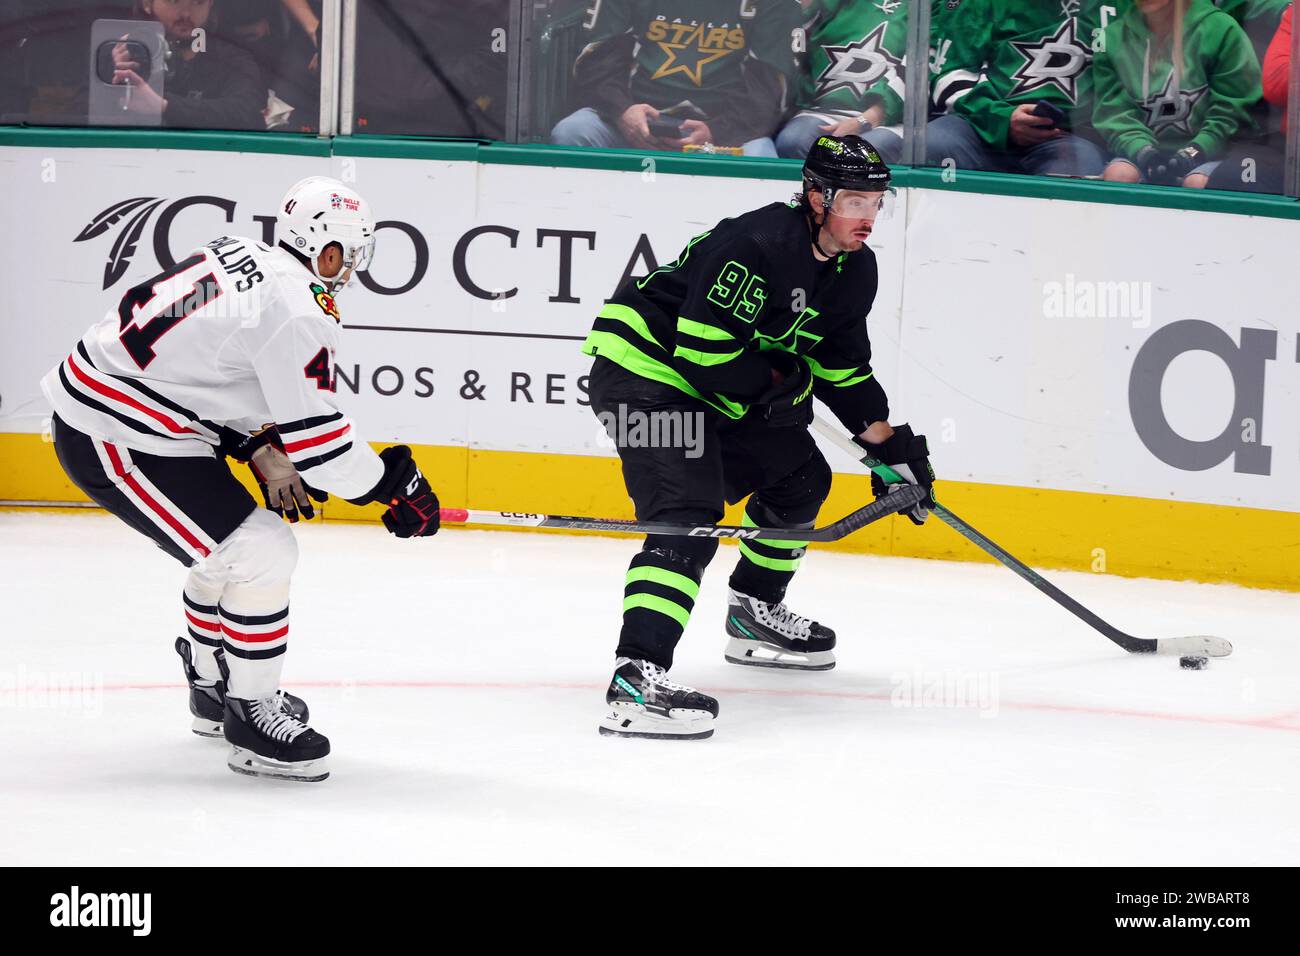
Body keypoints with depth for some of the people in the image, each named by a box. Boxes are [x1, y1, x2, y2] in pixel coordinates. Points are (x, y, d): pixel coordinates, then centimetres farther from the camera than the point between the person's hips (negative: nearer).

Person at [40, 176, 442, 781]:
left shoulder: (238, 257, 9)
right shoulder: (295, 311, -20)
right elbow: (316, 437, -19)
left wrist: (264, 452, 10)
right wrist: (396, 486, -6)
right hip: (116, 444, -10)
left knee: (234, 543, 25)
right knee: (261, 555, -9)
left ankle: (214, 686, 42)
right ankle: (251, 719, 1)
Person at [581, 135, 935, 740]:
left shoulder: (854, 270, 3)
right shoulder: (756, 246, -27)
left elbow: (844, 369, 15)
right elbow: (703, 352, -29)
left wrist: (891, 448, 10)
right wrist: (774, 388, -14)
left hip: (718, 388, 10)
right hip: (645, 371, -10)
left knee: (800, 477, 20)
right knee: (690, 515, -25)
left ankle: (755, 613, 40)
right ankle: (635, 679, -37)